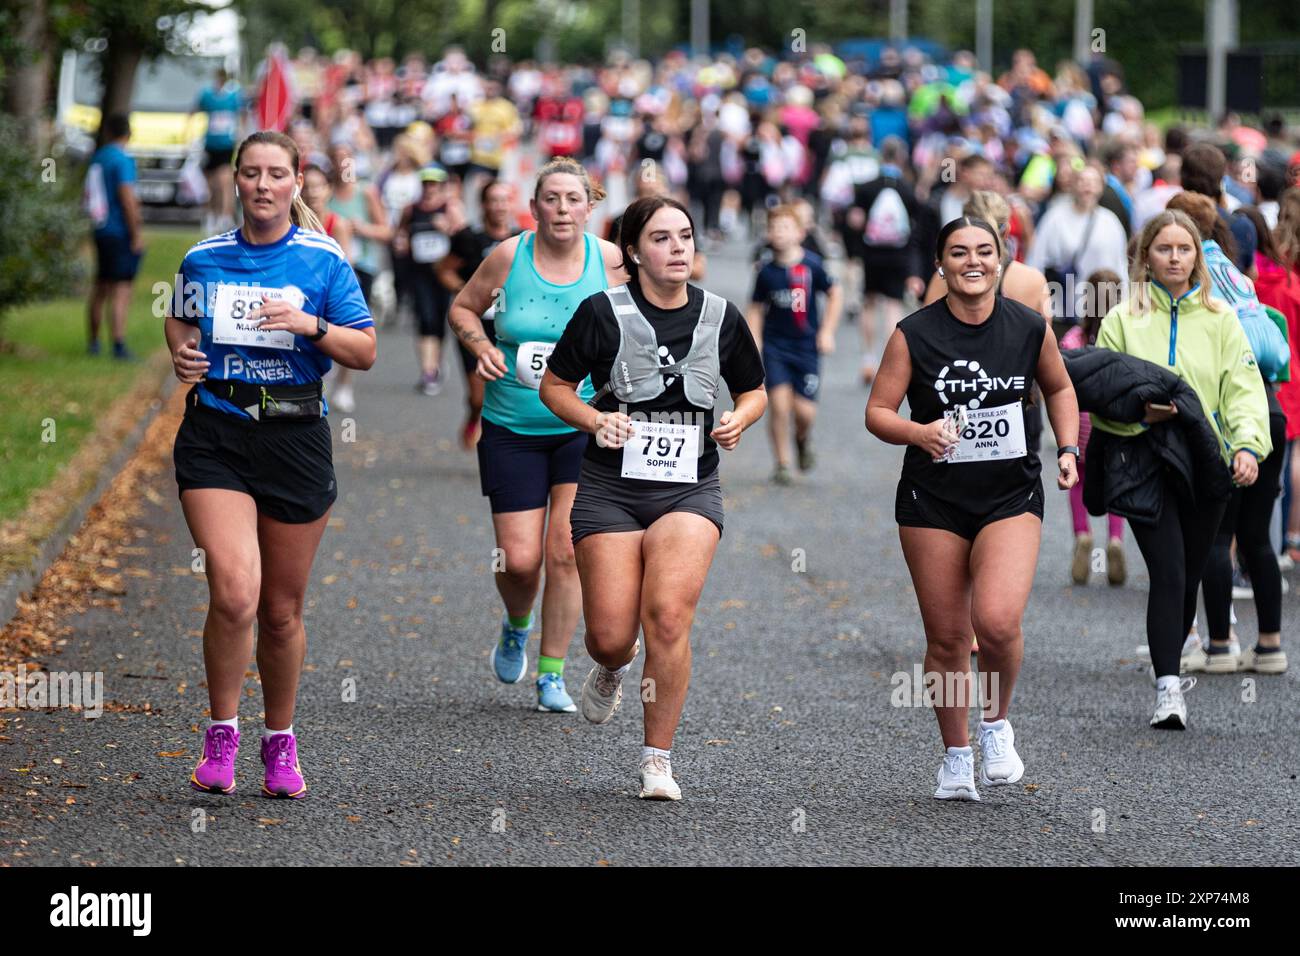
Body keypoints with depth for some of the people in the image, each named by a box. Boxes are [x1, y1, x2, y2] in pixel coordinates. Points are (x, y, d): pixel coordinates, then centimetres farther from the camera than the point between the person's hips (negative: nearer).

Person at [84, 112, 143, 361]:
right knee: (121, 290, -8)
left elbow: (86, 197, 19)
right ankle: (119, 343, -14)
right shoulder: (123, 160, -14)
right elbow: (127, 198, -20)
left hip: (101, 231, 7)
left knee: (100, 286, 18)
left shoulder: (97, 158, 10)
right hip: (121, 233, -7)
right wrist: (136, 234, -16)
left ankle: (94, 341, 26)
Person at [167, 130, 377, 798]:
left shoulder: (323, 261, 1)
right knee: (235, 592, -19)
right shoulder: (204, 260, 7)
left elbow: (365, 351, 1)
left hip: (296, 439, 0)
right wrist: (182, 355, 3)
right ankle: (221, 733, -1)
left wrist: (311, 325, -16)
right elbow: (180, 320, 25)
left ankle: (280, 743, 29)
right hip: (215, 436, 0)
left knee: (282, 610, 8)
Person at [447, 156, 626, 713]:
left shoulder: (611, 262, -5)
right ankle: (516, 626, 32)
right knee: (520, 559, -3)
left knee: (566, 552, -7)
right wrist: (481, 345, -9)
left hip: (585, 429, 0)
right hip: (512, 430, 0)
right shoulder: (508, 257, -5)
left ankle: (552, 673, 8)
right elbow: (463, 308, 10)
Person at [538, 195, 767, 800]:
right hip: (610, 489, 0)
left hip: (690, 489, 1)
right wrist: (595, 420, -13)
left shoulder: (721, 317, 3)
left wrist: (739, 420, -4)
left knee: (668, 615, -20)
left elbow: (753, 390, 18)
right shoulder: (604, 313, -4)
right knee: (610, 636, -3)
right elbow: (554, 385, 5)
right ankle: (612, 669, 38)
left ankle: (658, 760, -7)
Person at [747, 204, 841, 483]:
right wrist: (754, 344, -1)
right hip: (775, 346, 0)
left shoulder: (811, 265, -9)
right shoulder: (766, 270, -4)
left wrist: (827, 331, 1)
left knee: (805, 410, -4)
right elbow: (756, 309, 7)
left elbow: (835, 294, 5)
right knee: (779, 403, -12)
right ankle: (782, 464, 4)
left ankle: (803, 439, 33)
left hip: (807, 345, 0)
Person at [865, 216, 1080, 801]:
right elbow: (878, 412, -5)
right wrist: (922, 433, -24)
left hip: (1011, 498, 0)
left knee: (998, 622, -20)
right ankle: (956, 755, 25)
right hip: (932, 503, 0)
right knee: (946, 638, 5)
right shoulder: (913, 335, -7)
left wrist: (1068, 449, 5)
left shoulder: (1030, 328, -1)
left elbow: (1059, 388, 18)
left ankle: (996, 722, 9)